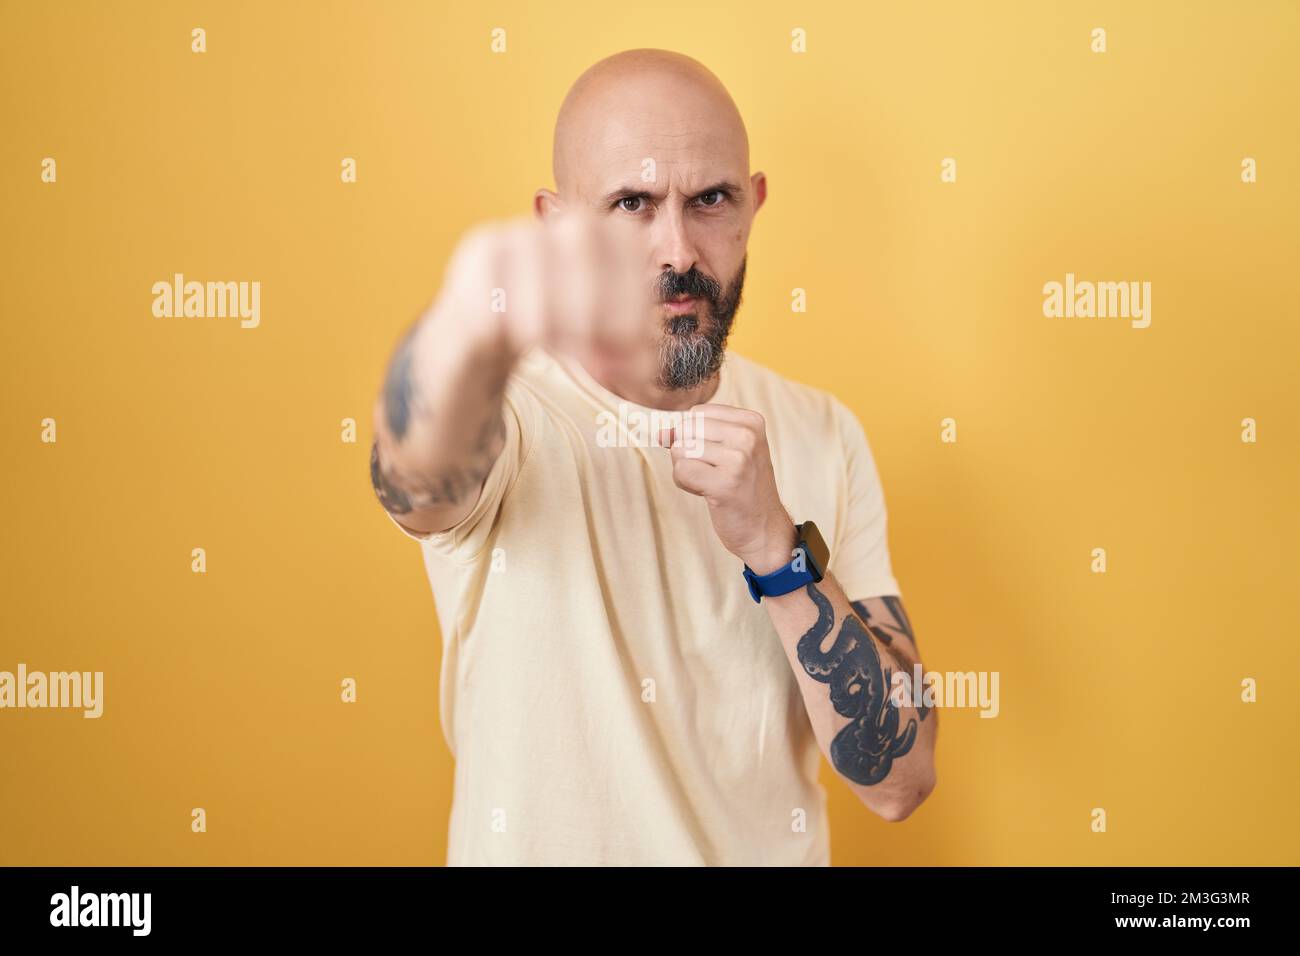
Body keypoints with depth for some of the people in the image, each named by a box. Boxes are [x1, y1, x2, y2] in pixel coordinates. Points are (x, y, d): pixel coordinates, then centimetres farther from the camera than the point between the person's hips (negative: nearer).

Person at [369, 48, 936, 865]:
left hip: (771, 847, 3)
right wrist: (477, 325, -63)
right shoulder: (510, 414, -18)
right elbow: (417, 469, -43)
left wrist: (775, 546, -26)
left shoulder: (823, 436, -9)